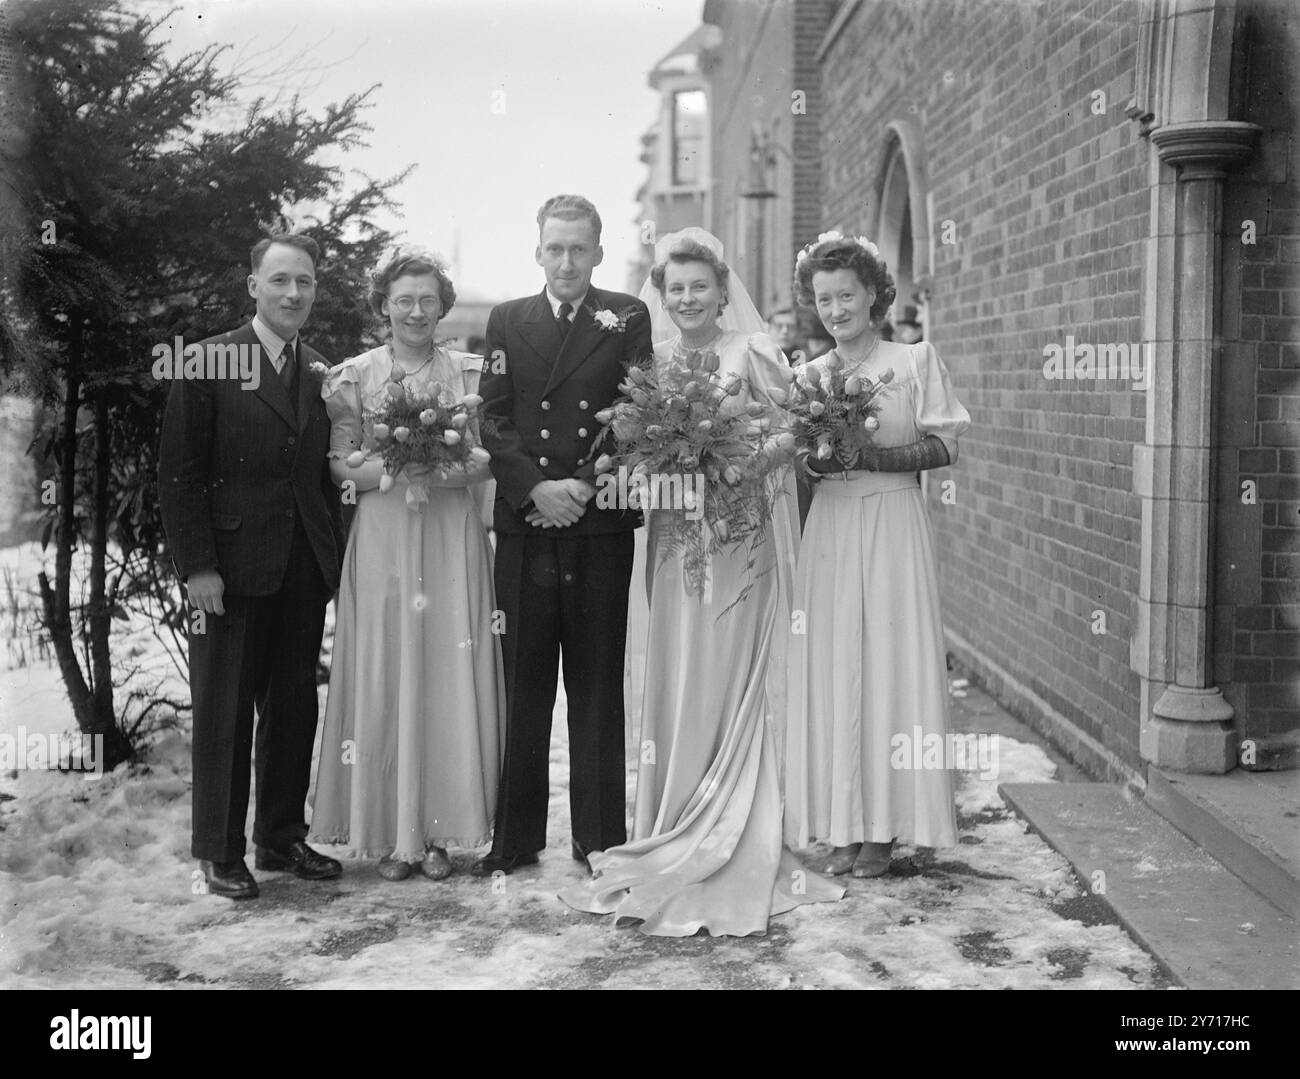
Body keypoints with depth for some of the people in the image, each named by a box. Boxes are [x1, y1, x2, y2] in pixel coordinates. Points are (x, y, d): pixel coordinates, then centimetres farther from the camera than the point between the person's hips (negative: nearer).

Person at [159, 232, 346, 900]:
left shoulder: (321, 373, 11)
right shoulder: (208, 363, -4)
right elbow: (179, 474, -7)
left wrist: (335, 557, 5)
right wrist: (196, 566, -13)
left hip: (305, 570, 5)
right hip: (232, 569, -5)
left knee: (294, 709, 11)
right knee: (224, 713, 4)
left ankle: (282, 838, 25)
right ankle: (219, 853, 16)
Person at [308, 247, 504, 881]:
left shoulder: (469, 372, 8)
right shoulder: (354, 376, 5)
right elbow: (339, 466, 0)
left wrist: (448, 467, -15)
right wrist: (396, 465, -16)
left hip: (452, 542, 1)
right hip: (382, 542, -1)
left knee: (448, 677, 1)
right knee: (385, 678, 0)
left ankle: (440, 827, 11)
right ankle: (390, 831, 10)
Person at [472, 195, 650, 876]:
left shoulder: (627, 319, 6)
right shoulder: (507, 321, 12)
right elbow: (493, 419, 4)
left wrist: (587, 485, -13)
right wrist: (534, 488, -11)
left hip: (600, 524, -1)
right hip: (524, 525, 2)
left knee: (597, 685, 5)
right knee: (521, 686, 6)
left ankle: (600, 839, 13)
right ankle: (514, 838, 14)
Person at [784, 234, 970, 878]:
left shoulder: (915, 360, 1)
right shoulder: (808, 375, 11)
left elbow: (945, 446, -3)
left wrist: (871, 457, -13)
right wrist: (813, 460, -7)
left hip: (893, 527, -3)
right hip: (830, 528, 3)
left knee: (890, 664, -2)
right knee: (831, 669, 1)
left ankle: (883, 829, 7)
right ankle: (841, 827, 9)